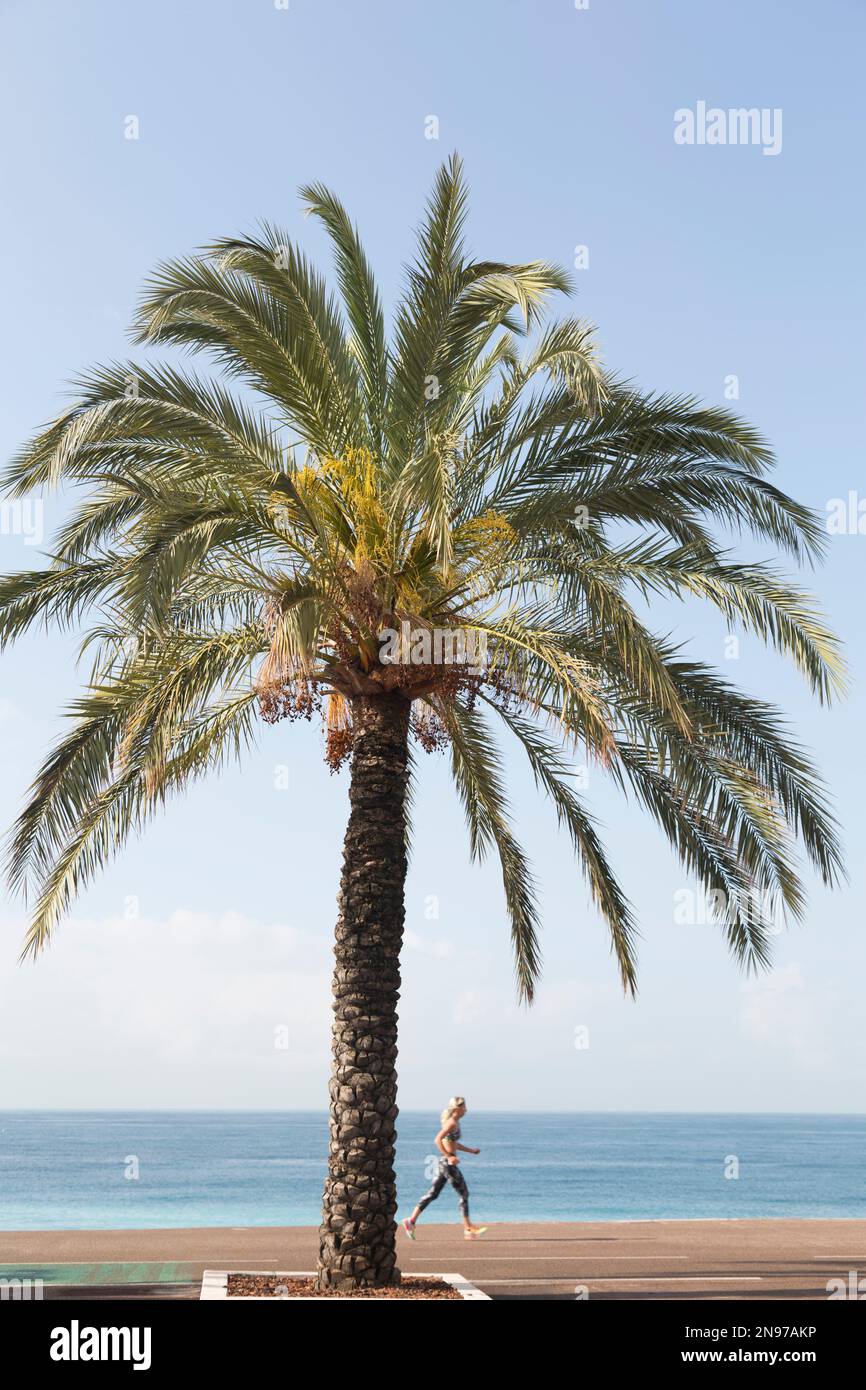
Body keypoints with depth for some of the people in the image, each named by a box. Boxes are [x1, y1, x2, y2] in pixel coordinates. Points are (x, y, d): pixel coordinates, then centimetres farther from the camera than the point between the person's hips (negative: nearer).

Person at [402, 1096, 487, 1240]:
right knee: (463, 1194, -1)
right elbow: (438, 1140, -23)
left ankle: (411, 1220, 7)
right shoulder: (452, 1123, -14)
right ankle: (468, 1229, 4)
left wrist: (471, 1151, 25)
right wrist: (449, 1157, -26)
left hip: (444, 1163, 9)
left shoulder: (454, 1123, 15)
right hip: (448, 1163, -9)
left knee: (433, 1194, 9)